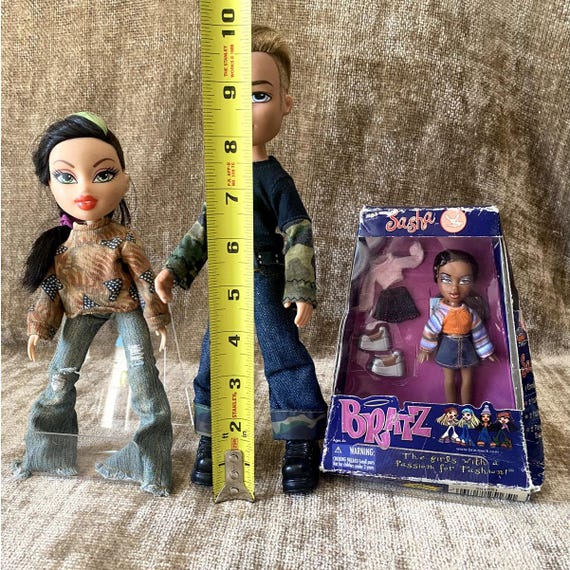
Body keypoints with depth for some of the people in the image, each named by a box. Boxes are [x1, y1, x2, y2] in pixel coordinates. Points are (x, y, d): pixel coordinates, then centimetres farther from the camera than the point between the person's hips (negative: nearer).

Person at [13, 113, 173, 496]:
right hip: (82, 313, 4)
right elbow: (49, 285, 3)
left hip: (125, 309, -3)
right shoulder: (61, 243, -6)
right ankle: (49, 450, 33)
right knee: (60, 377, 9)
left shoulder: (123, 239, -16)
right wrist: (39, 326, 6)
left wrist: (158, 318, -5)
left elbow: (145, 279, -9)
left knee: (143, 373, -7)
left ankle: (151, 463, 9)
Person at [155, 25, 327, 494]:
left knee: (285, 359, -1)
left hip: (267, 284, -6)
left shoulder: (276, 180, -10)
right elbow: (204, 228, 14)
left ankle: (301, 449, 16)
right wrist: (174, 269, 12)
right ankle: (211, 443, 30)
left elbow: (299, 236, -11)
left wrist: (302, 291, -16)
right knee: (213, 363, 11)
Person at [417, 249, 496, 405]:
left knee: (467, 379, 16)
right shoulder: (441, 312, -24)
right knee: (449, 379, 14)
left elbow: (479, 331, -3)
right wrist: (425, 350, -4)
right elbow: (430, 332, -12)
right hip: (448, 347, -2)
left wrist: (486, 351, 5)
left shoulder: (470, 311, -17)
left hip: (466, 347, 2)